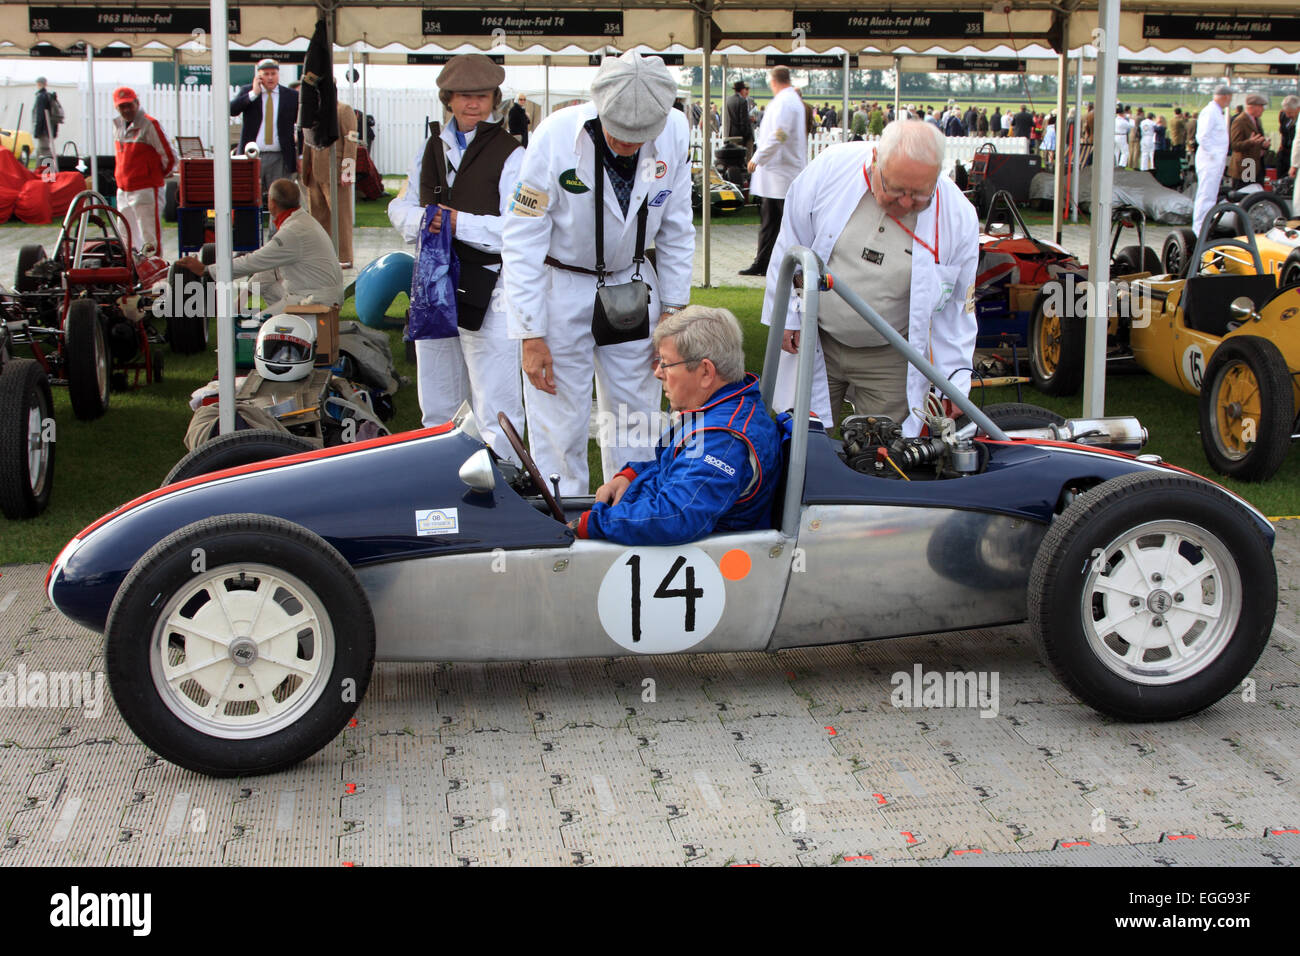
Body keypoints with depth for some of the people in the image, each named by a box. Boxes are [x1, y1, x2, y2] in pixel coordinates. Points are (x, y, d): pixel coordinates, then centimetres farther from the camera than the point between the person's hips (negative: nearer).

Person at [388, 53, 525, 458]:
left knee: (494, 408, -6)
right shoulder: (431, 149, 13)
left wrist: (459, 223, -20)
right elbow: (401, 207, 14)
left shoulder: (511, 155, -7)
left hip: (488, 291, -6)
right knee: (437, 405, 18)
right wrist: (423, 219, -8)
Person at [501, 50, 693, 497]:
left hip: (631, 284, 3)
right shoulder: (555, 137, -24)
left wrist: (672, 309, 3)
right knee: (559, 420, -1)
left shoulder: (675, 133, -14)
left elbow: (676, 230, 1)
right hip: (561, 288, -3)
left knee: (636, 421, 9)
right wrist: (531, 335, -17)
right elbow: (522, 241, -18)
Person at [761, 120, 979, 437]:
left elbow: (955, 309, -4)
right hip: (814, 342, 1)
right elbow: (791, 244, -1)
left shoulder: (958, 218, -15)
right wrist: (786, 315, 1)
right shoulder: (830, 169, -15)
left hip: (890, 359, -1)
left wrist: (955, 381, -8)